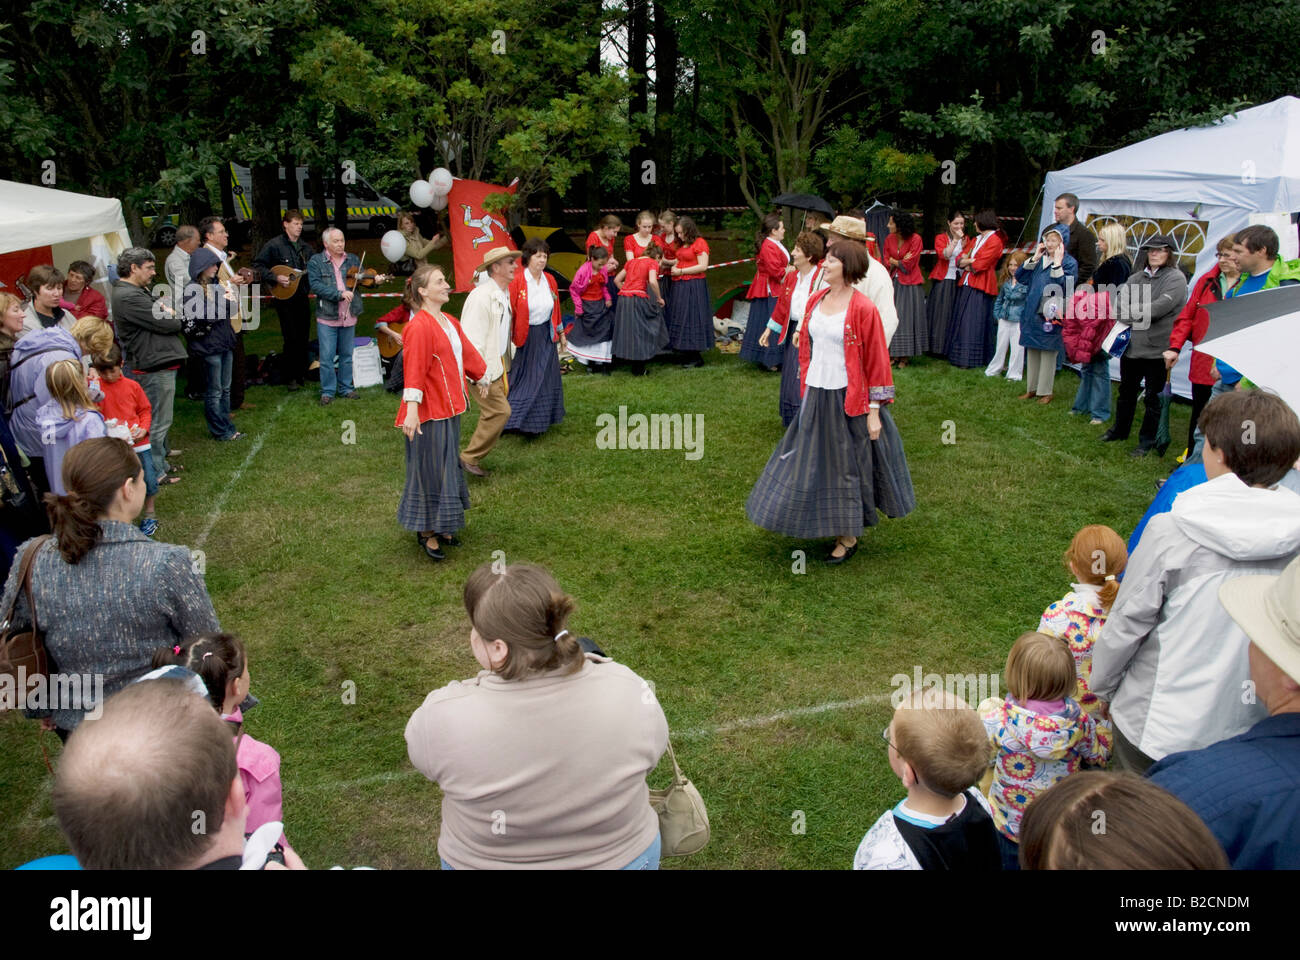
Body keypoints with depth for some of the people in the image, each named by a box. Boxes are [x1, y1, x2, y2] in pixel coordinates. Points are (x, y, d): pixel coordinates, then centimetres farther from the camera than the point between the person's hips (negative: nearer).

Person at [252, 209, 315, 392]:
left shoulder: (305, 247, 13)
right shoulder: (274, 245, -5)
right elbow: (257, 265, -6)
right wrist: (275, 278, -17)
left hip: (302, 296, 6)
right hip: (284, 297, -6)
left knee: (303, 337, 9)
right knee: (291, 338, -7)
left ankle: (301, 374, 21)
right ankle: (289, 378, 3)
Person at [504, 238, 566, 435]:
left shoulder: (550, 280, 4)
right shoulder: (516, 281, -15)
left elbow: (556, 309, 14)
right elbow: (509, 311, -16)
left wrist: (561, 334, 19)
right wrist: (508, 339, -19)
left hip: (546, 336, 6)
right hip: (524, 337, -6)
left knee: (545, 378, 11)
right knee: (524, 380, -1)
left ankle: (540, 421, 25)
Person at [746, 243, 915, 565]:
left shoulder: (863, 308, -14)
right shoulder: (815, 301, 5)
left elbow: (876, 361, -12)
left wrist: (873, 411, -13)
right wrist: (805, 389, 16)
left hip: (847, 398, -6)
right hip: (816, 394, 6)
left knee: (846, 464, 6)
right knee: (812, 461, 13)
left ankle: (848, 538, 21)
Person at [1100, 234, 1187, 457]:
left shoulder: (1176, 278, -8)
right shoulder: (1136, 277, 11)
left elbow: (1161, 306, -21)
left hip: (1157, 348, -6)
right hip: (1132, 345, 6)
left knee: (1153, 398, 5)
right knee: (1127, 391, 21)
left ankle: (1148, 441, 17)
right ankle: (1120, 430, 39)